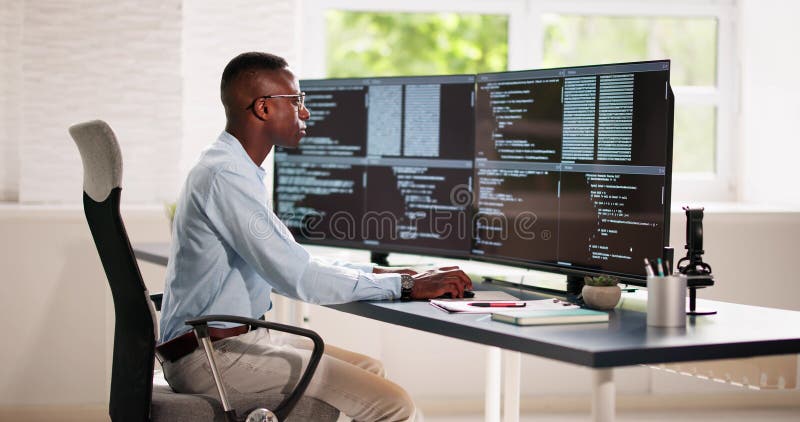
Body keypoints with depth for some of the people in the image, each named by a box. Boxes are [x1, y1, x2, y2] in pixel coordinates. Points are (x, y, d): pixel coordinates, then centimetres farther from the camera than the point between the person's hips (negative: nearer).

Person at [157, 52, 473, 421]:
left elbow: (291, 261, 20)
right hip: (212, 355, -11)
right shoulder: (225, 176, -19)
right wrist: (405, 286, -16)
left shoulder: (234, 169, 15)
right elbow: (296, 278, -23)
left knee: (369, 370, 19)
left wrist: (378, 273, 11)